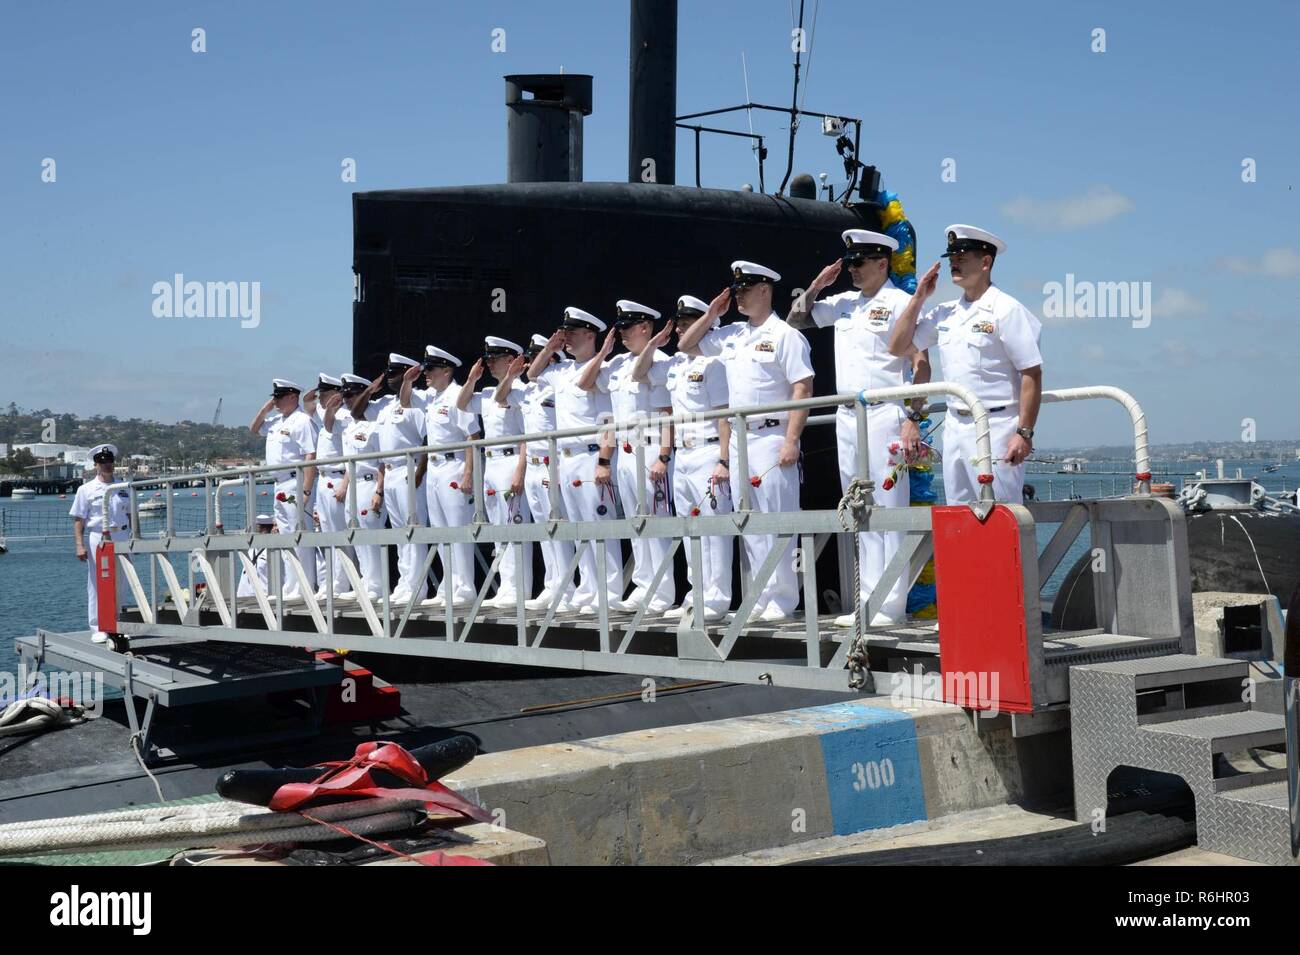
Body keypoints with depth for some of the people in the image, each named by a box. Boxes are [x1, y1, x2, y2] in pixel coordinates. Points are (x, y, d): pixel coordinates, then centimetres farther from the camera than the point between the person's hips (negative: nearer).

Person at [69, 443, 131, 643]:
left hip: (120, 539, 4)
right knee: (97, 585, -3)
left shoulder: (123, 489, 13)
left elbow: (131, 515, 19)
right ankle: (97, 628, 1)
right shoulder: (86, 490, 0)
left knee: (119, 585, 7)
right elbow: (78, 520, -4)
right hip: (96, 539, -4)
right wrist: (80, 545, -12)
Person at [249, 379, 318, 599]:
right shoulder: (276, 420, 16)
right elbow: (254, 429, 33)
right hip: (280, 485, 10)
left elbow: (311, 458, -18)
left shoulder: (302, 421, -11)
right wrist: (264, 410, 14)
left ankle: (304, 588, -7)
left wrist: (305, 492, -23)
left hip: (296, 483, -10)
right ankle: (290, 588, 17)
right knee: (285, 535, 11)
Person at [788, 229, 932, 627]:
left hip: (884, 415, -7)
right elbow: (795, 320, 27)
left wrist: (913, 420, -17)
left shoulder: (899, 302, -4)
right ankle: (868, 601, 12)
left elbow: (921, 363, -9)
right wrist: (815, 287, 11)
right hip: (846, 417, 7)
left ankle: (891, 605, -5)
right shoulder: (843, 303, 16)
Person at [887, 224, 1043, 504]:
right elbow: (898, 347, 17)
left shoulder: (1006, 310, -8)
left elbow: (1032, 374, -11)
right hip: (954, 426, 7)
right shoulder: (944, 313, 13)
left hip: (995, 427, -7)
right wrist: (919, 298, 8)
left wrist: (1024, 433, -18)